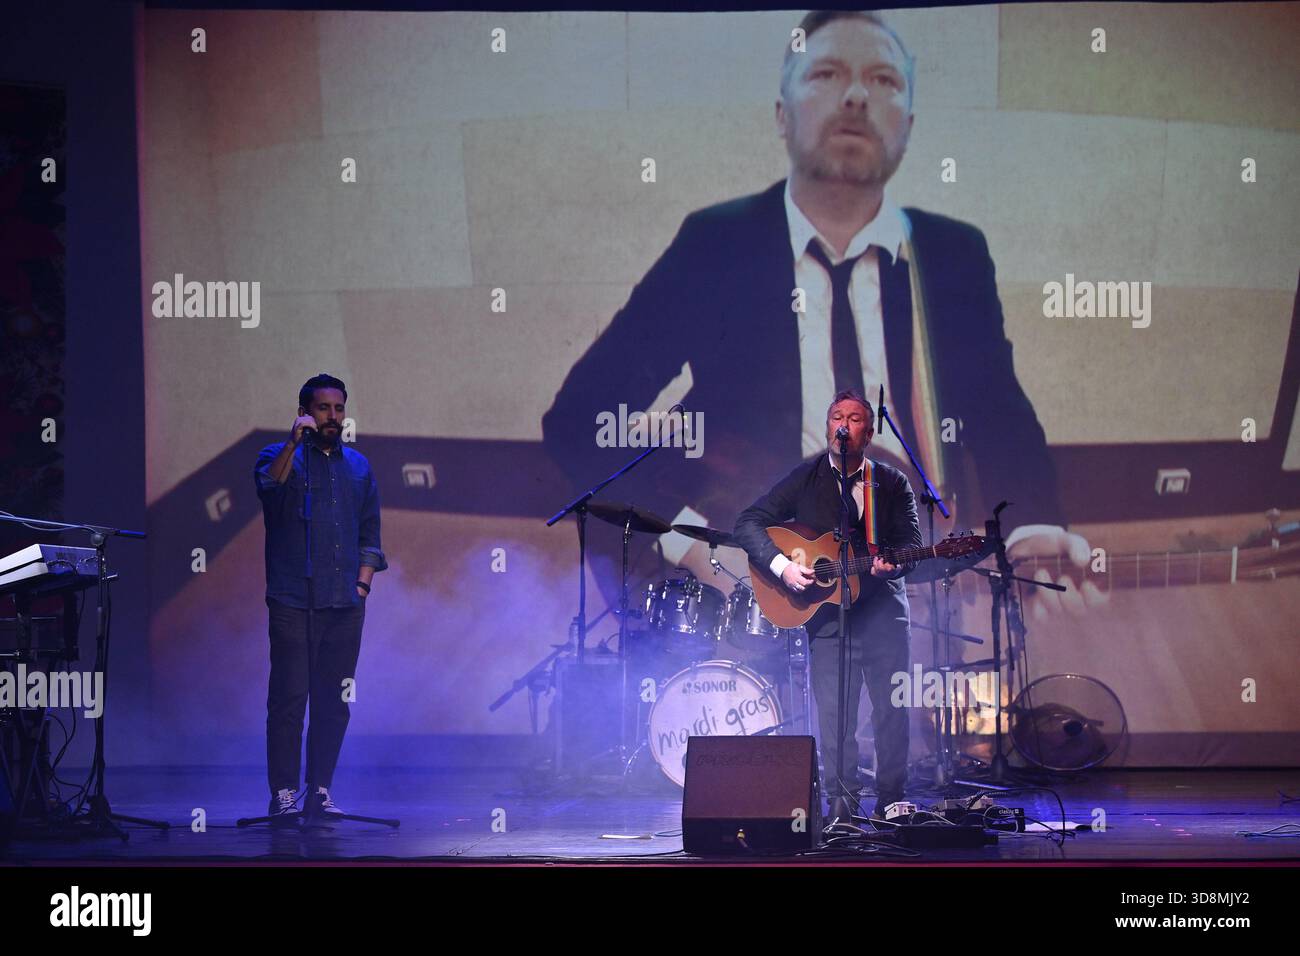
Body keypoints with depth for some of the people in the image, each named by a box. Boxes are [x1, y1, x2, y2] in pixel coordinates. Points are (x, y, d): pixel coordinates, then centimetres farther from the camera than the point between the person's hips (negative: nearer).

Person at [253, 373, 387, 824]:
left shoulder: (358, 466, 18)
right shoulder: (281, 456, 6)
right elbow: (268, 486, -18)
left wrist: (362, 584, 9)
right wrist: (294, 442, -26)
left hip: (344, 605, 4)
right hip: (293, 601, -4)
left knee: (334, 702, 4)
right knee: (289, 698, -8)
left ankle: (320, 791, 10)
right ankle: (283, 794, -5)